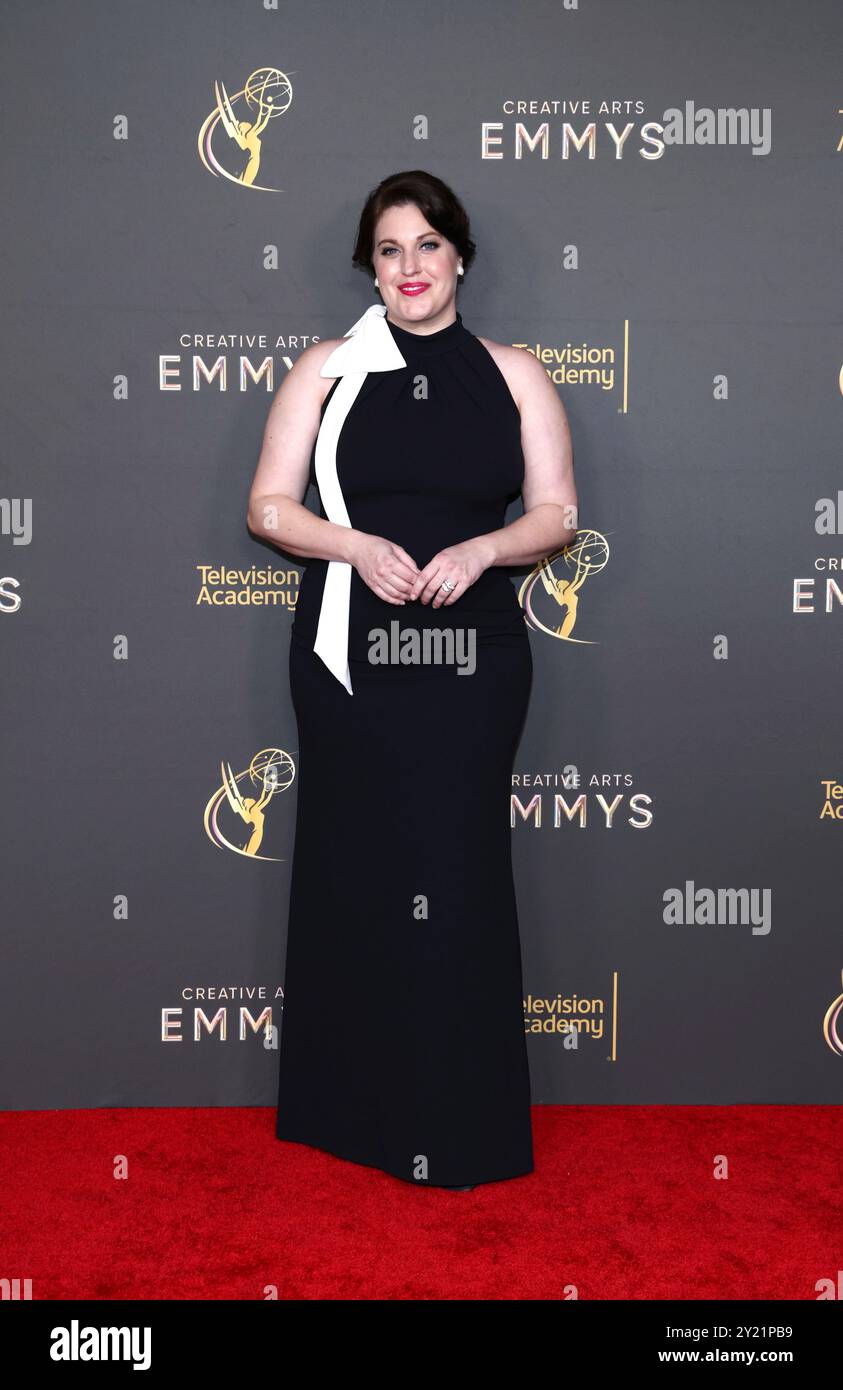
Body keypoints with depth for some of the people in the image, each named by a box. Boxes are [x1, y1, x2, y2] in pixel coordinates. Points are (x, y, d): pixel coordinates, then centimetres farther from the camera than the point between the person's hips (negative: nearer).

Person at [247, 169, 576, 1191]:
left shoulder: (514, 376, 9)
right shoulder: (326, 369, 8)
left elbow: (557, 515, 7)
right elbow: (268, 506, 5)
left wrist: (481, 549, -12)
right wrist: (358, 547, -12)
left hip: (472, 655, 0)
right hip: (347, 651, 1)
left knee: (457, 869, -1)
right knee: (350, 864, 3)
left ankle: (462, 1126, 14)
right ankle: (352, 1109, 20)